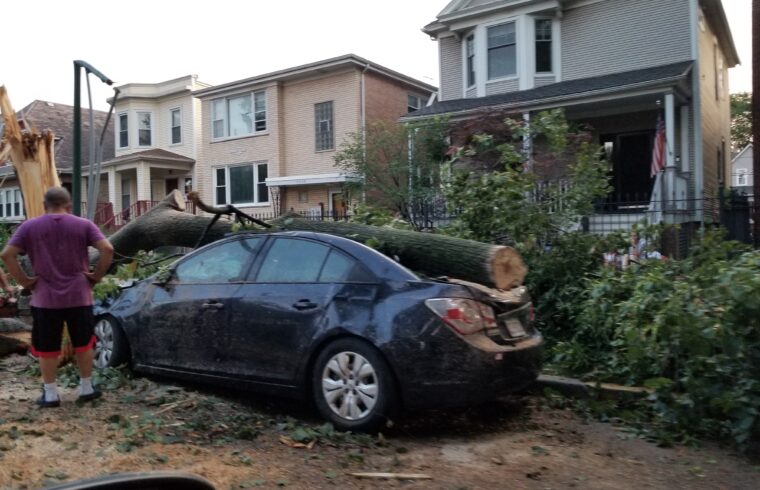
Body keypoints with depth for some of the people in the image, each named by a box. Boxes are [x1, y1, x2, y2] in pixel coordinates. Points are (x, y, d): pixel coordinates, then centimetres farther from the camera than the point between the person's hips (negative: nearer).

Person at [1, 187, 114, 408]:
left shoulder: (29, 226, 2)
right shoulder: (83, 225, -1)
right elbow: (107, 249, -12)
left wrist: (23, 280, 1)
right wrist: (97, 275, -2)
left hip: (45, 298, 0)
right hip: (79, 295, 0)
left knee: (47, 348, 10)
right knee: (83, 343, 13)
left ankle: (50, 394, 15)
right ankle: (87, 388, 21)